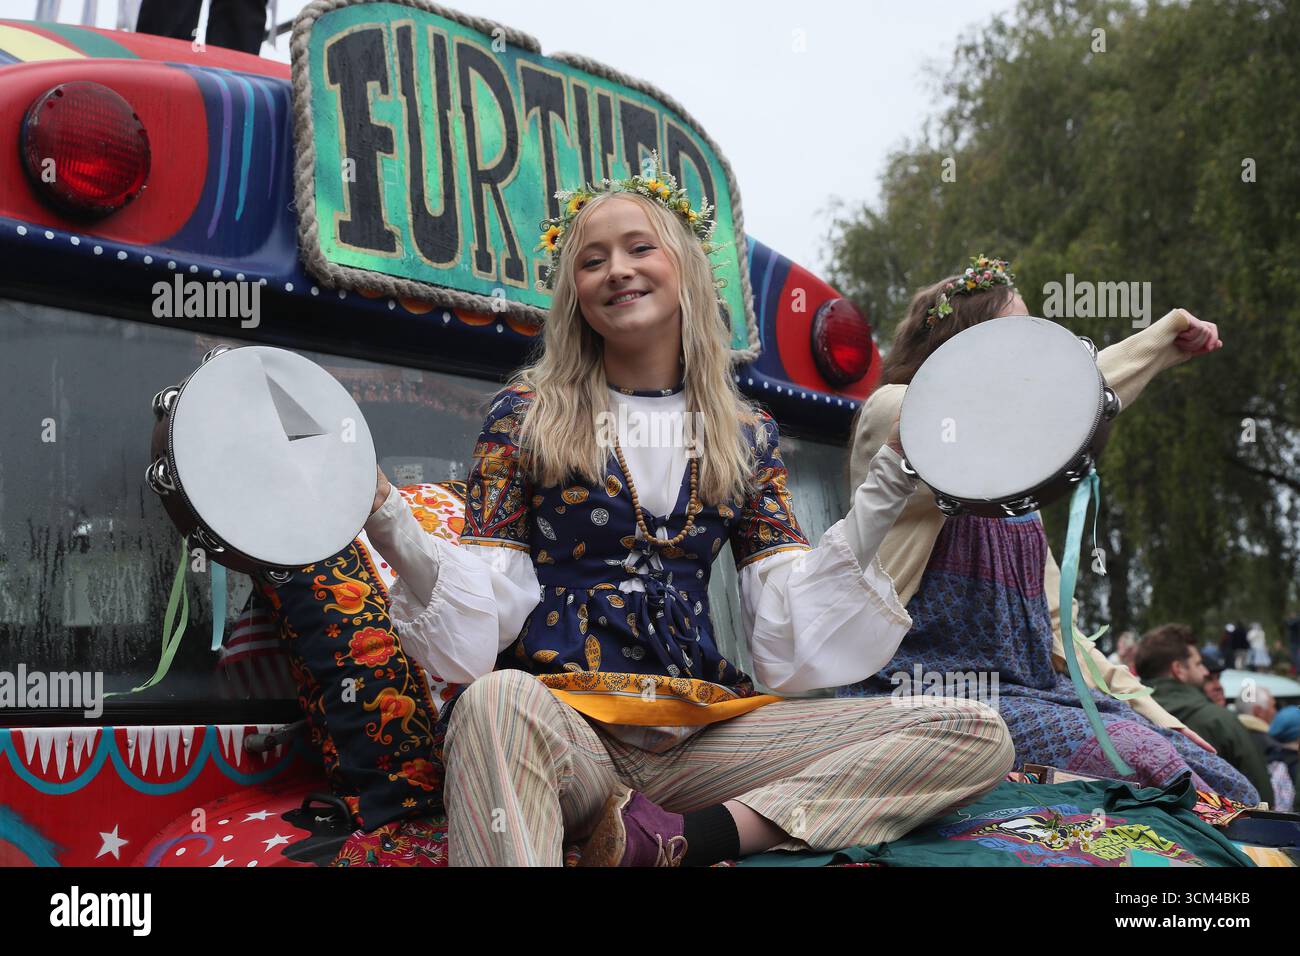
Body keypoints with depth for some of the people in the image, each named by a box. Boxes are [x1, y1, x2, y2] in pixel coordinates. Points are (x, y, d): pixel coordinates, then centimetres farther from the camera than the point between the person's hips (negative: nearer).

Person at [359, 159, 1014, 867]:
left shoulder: (746, 435, 15)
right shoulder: (526, 415, 8)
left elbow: (787, 613, 8)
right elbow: (486, 603, 1)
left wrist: (888, 487, 5)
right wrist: (384, 519, -16)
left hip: (700, 734, 5)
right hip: (564, 722, -5)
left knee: (976, 735, -15)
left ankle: (677, 837, -23)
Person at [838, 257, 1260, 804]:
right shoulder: (892, 413, -2)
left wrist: (1147, 707, 12)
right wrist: (1160, 339, -12)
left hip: (1031, 689, 8)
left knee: (1225, 786, -12)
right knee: (1140, 759, -30)